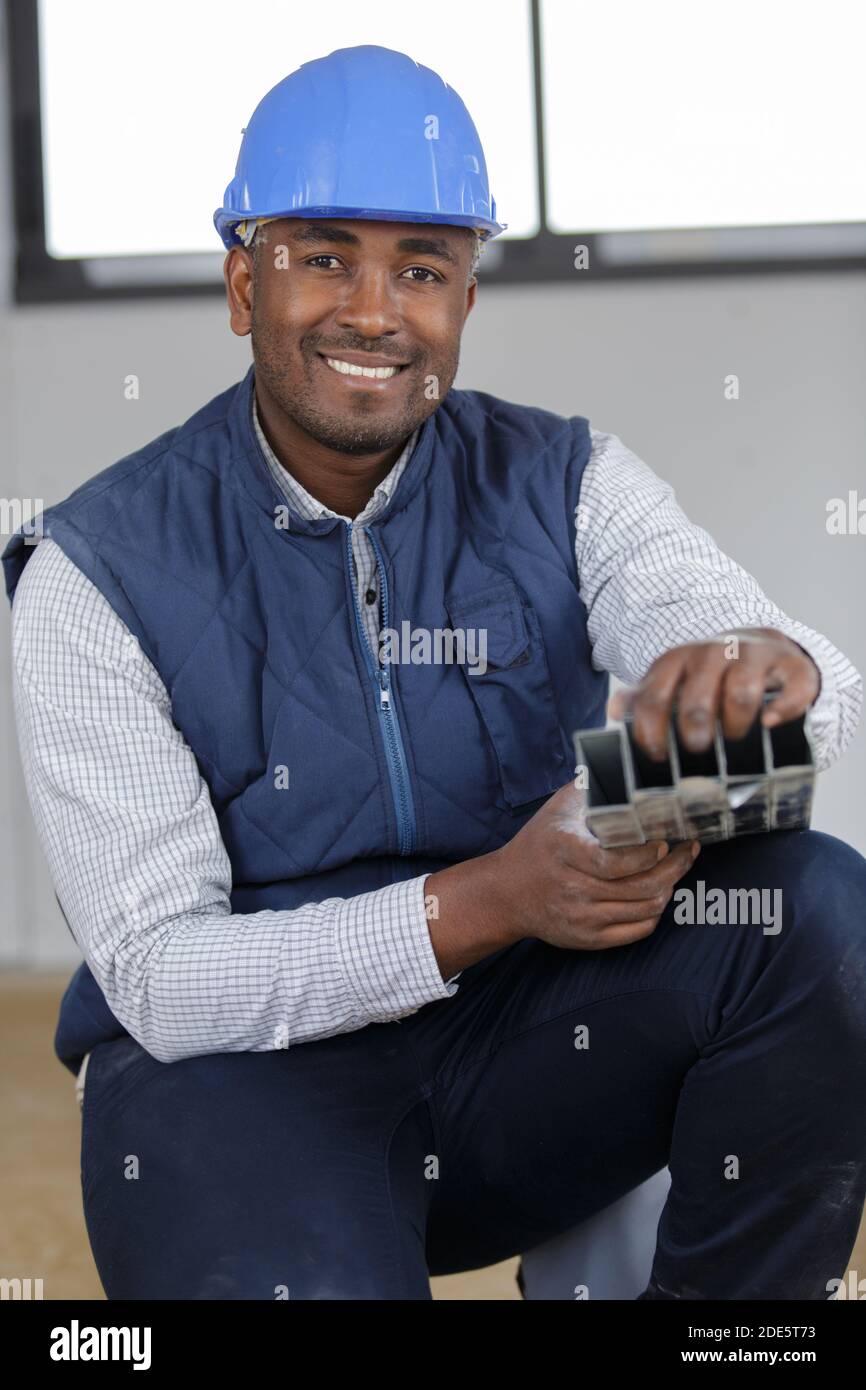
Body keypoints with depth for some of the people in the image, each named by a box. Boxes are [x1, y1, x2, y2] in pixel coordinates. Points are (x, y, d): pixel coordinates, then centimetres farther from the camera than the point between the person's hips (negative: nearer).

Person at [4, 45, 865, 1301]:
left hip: (527, 1040, 4)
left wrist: (761, 671, -42)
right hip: (238, 1063, -3)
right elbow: (157, 979, -14)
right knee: (294, 1289, -37)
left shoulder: (562, 488, 1)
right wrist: (490, 901, -27)